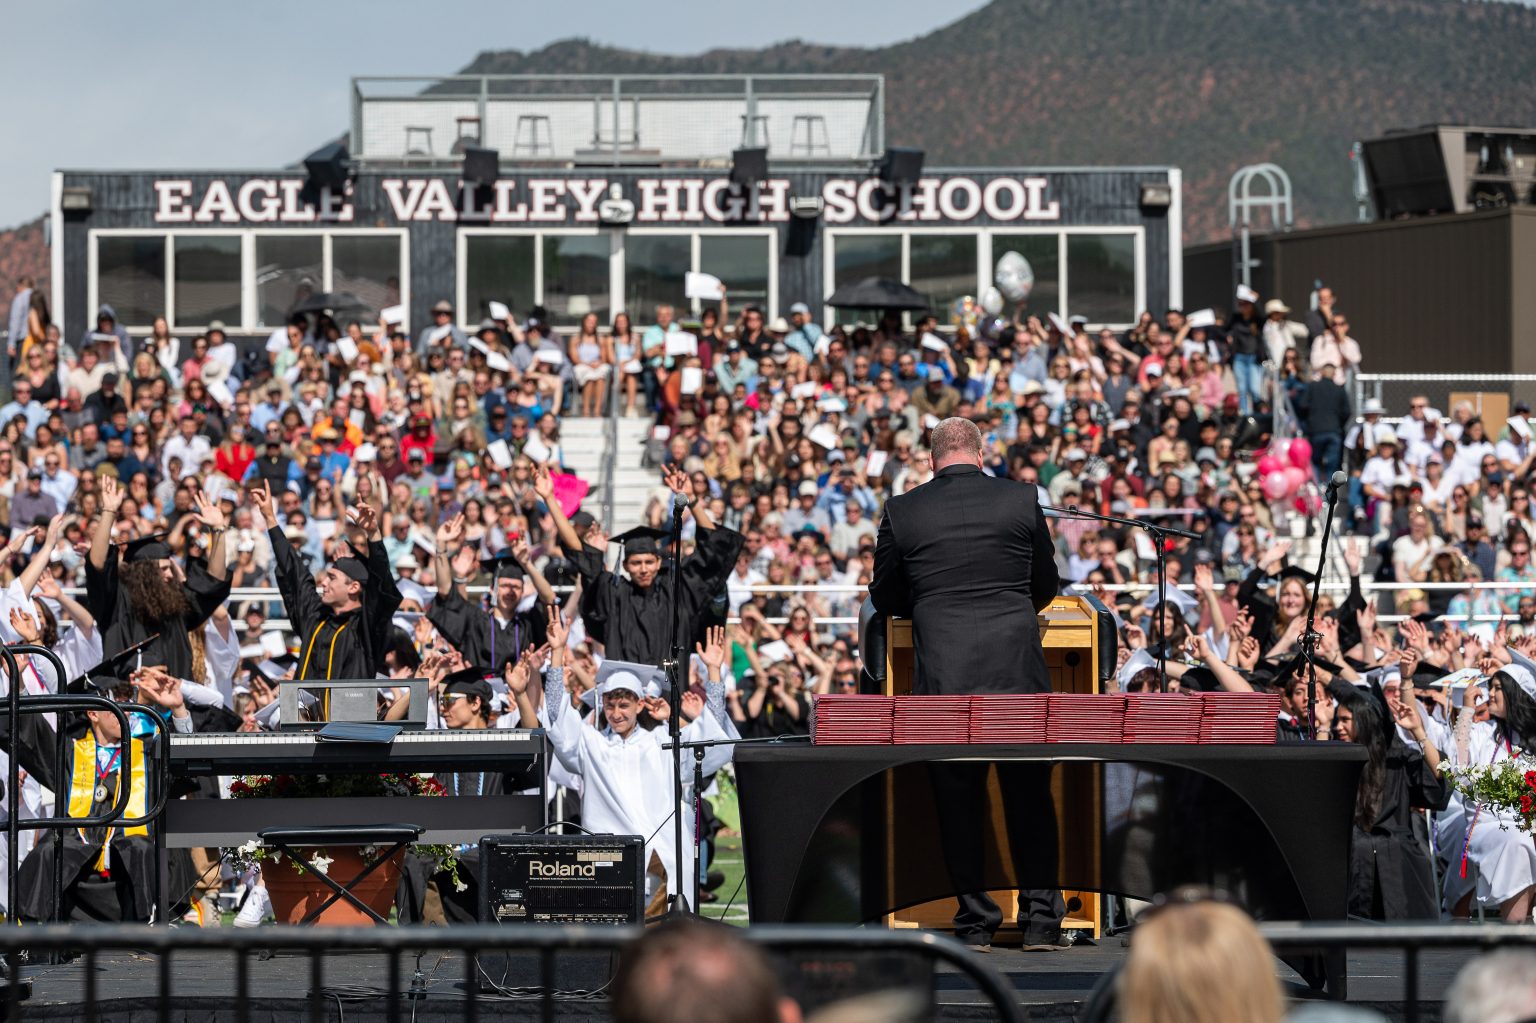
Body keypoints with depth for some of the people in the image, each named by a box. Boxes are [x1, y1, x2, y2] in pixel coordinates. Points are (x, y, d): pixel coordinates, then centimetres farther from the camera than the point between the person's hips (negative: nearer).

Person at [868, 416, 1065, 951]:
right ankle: (1040, 920, 10)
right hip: (1018, 673, 0)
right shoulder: (1022, 500, 3)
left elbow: (885, 597, 11)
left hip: (944, 679, 0)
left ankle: (975, 920, 10)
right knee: (1030, 798, 10)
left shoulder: (901, 511, 1)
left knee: (957, 801, 8)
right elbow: (1046, 586, 13)